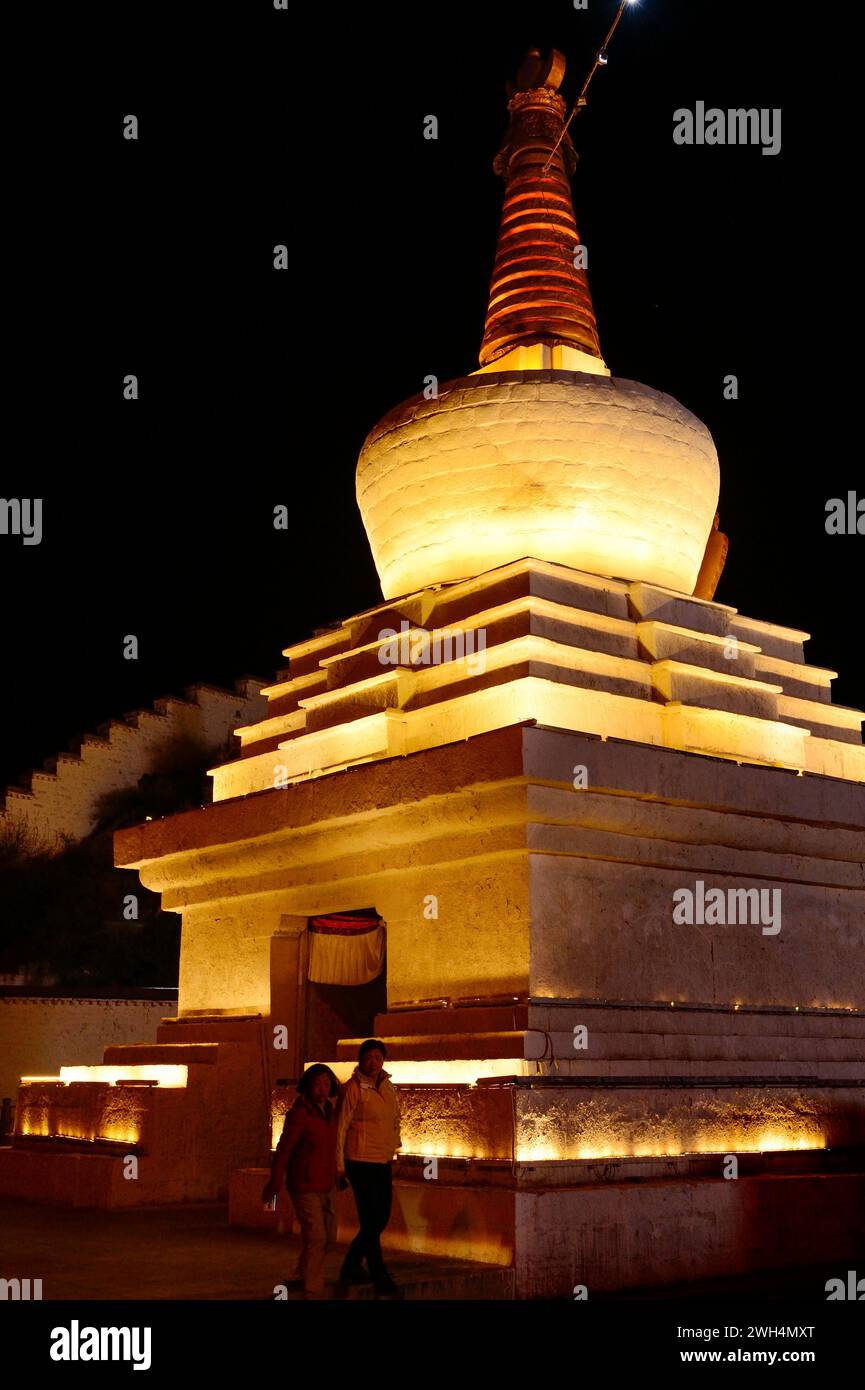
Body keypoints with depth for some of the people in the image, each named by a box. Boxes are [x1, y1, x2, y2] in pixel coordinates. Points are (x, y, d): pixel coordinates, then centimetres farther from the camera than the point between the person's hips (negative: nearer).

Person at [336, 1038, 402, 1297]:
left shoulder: (388, 1087, 9)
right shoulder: (353, 1088, -12)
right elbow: (341, 1126, -11)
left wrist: (394, 1148, 13)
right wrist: (340, 1165, -11)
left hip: (383, 1162, 8)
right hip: (361, 1161, -8)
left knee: (381, 1219, 14)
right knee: (371, 1221, -3)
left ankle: (351, 1267, 29)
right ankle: (380, 1278, 8)